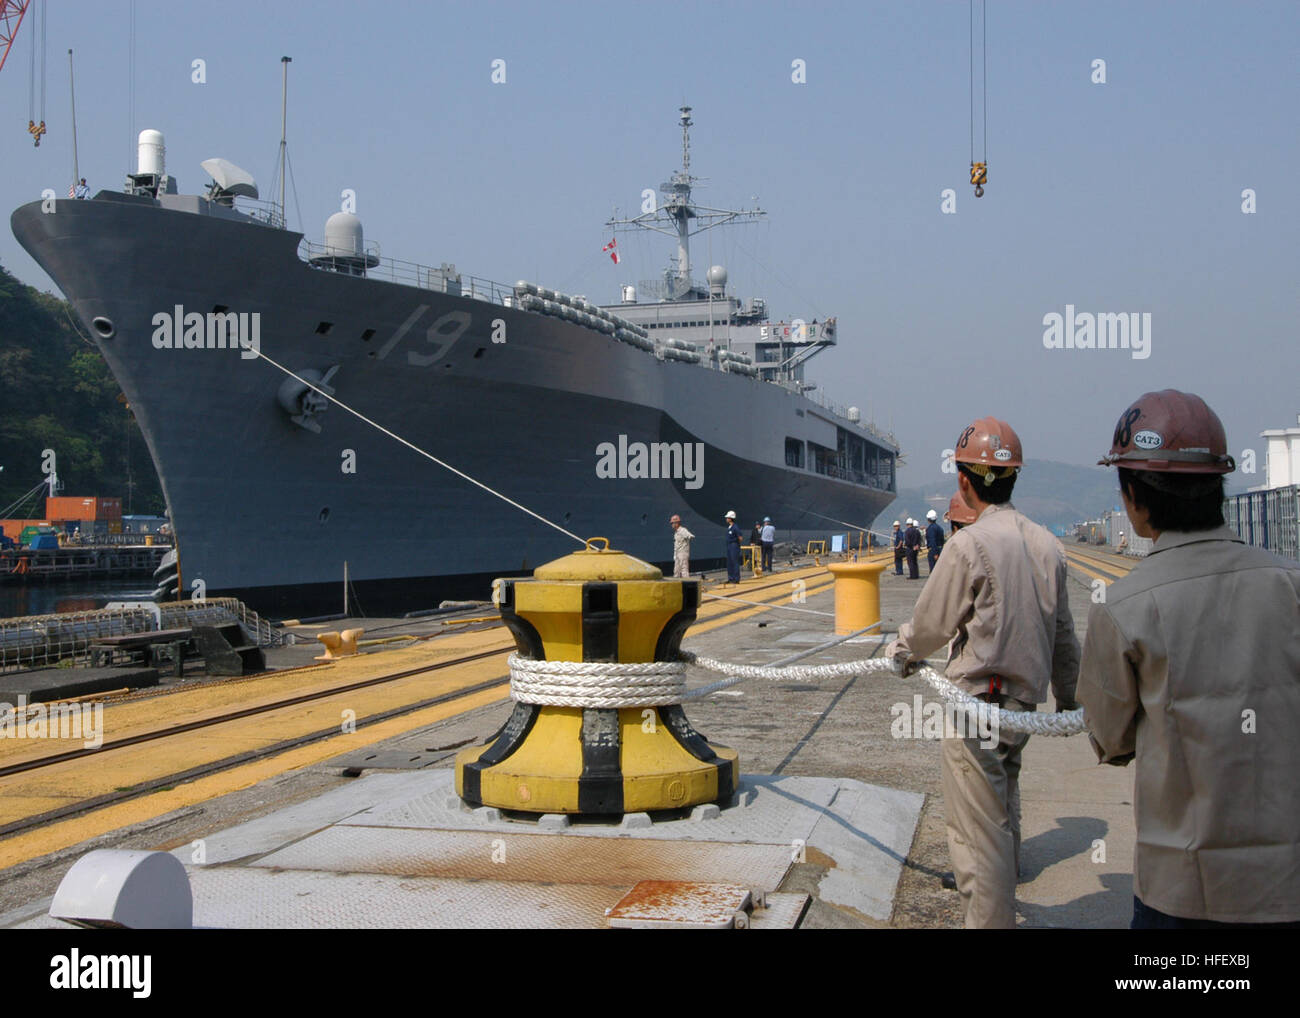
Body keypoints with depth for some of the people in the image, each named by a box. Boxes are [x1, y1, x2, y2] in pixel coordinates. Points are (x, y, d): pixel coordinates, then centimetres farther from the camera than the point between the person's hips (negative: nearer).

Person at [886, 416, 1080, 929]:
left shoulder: (968, 544, -17)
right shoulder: (1047, 544, 4)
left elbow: (930, 625, -7)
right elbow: (1063, 635, 13)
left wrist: (899, 651, 14)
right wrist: (1069, 696, 27)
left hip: (976, 704, -8)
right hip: (1025, 702, 8)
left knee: (979, 825, -1)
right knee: (1003, 807, 27)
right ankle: (1001, 894, 46)